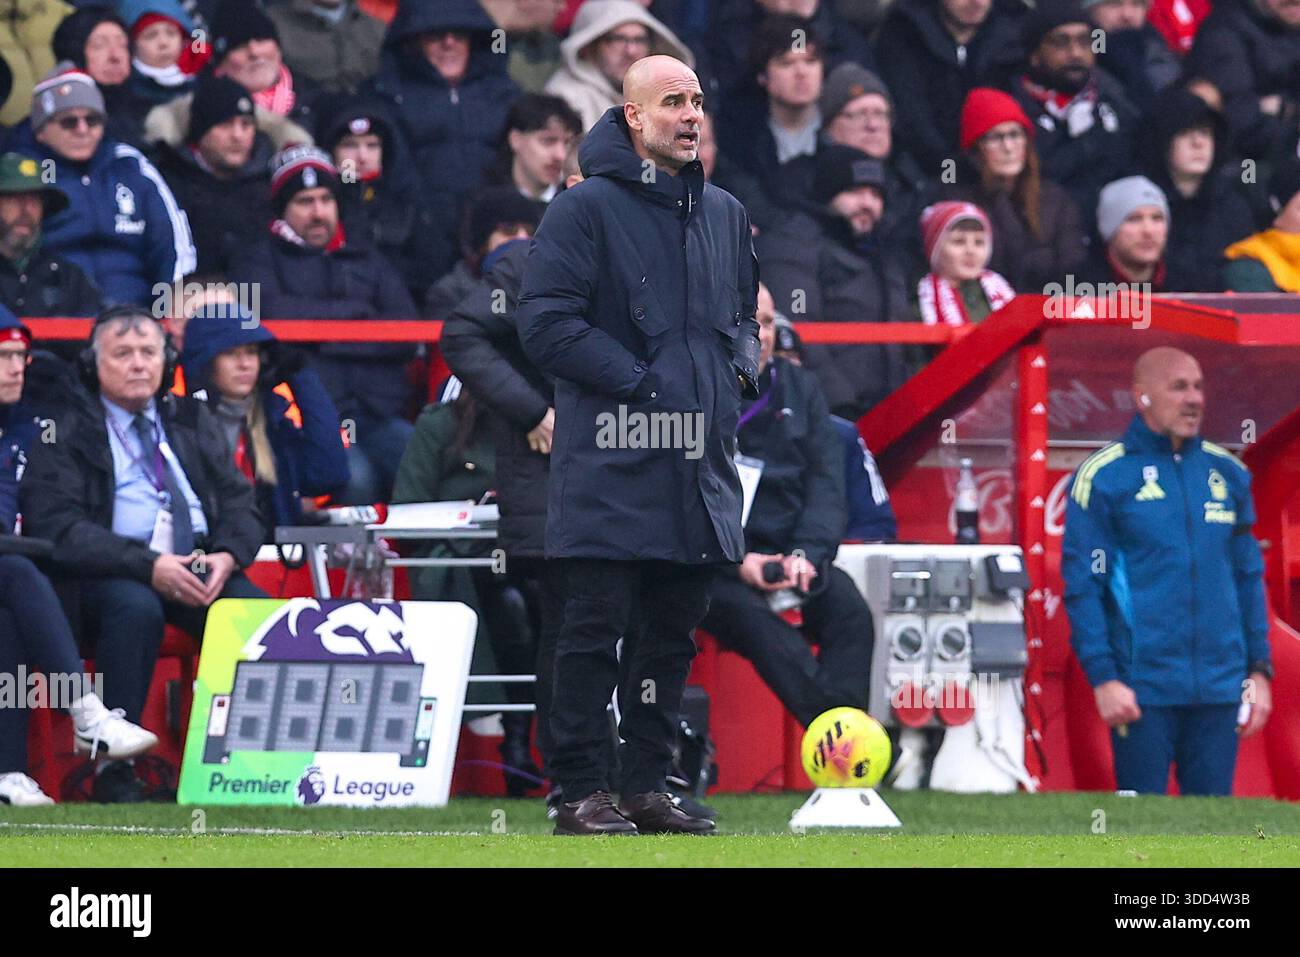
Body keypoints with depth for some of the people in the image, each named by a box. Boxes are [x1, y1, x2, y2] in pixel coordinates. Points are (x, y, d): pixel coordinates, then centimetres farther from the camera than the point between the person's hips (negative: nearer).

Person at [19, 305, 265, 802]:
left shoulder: (193, 422, 20)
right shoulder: (66, 431, 4)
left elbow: (239, 502, 16)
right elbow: (57, 528, -8)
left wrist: (226, 556, -9)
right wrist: (148, 568, -20)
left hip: (201, 567, 4)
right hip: (108, 575, -4)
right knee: (136, 609, -38)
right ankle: (114, 769, -34)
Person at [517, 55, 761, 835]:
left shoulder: (725, 214, 16)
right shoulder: (585, 209, -5)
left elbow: (746, 312, 29)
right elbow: (546, 322, -10)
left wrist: (744, 368, 7)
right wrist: (641, 383, -14)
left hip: (700, 463, 7)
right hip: (611, 466, -7)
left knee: (672, 635, 10)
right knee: (595, 629, -5)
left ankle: (649, 785, 17)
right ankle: (583, 792, -2)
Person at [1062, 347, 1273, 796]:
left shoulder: (1227, 473, 11)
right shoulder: (1103, 477, -3)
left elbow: (1248, 577, 16)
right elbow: (1082, 585, -5)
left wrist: (1260, 669, 10)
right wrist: (1102, 677, -11)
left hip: (1219, 690, 4)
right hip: (1142, 688, -4)